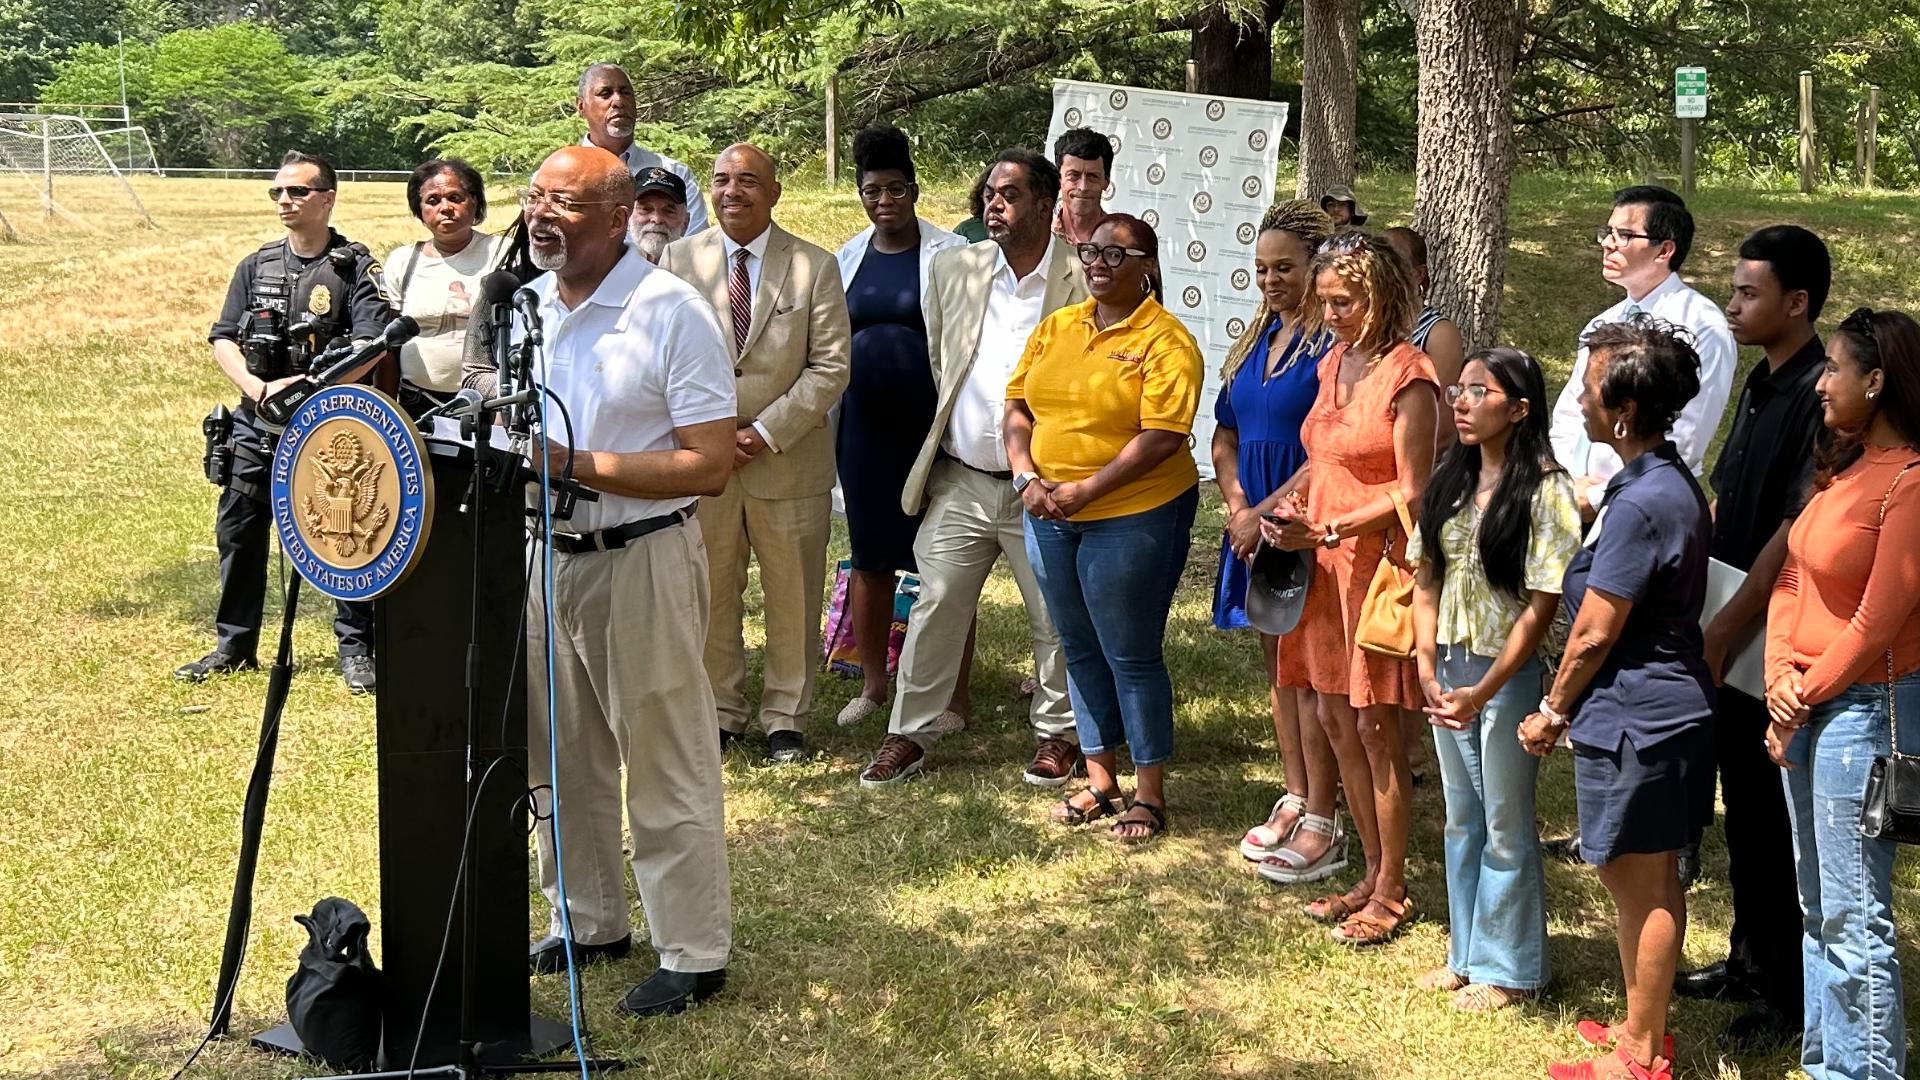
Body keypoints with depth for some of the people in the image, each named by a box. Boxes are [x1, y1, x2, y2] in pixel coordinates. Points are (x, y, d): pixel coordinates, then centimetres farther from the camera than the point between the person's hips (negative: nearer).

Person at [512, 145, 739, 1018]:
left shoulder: (671, 313, -14)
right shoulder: (519, 306, 6)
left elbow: (710, 464, -18)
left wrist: (576, 465, -22)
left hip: (641, 559, -7)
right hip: (540, 552, 7)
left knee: (666, 767, 1)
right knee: (560, 754, 17)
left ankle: (694, 954, 12)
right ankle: (588, 921, 33)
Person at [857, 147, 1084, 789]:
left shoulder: (1082, 284, -7)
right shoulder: (952, 269, 4)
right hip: (960, 482, 3)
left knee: (1056, 619, 8)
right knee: (935, 608, 7)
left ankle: (1056, 732, 26)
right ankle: (913, 730, 19)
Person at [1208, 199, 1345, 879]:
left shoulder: (1335, 344, -12)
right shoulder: (1256, 341, 12)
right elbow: (1226, 435, 14)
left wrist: (1268, 513, -16)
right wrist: (1237, 508, -1)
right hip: (1255, 525, 8)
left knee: (1307, 672, -4)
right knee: (1277, 665, 14)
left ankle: (1320, 825, 3)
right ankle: (1294, 800, 25)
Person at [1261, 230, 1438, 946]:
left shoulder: (1407, 375, -13)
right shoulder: (1335, 363, 12)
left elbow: (1411, 493, -15)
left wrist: (1328, 530, -20)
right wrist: (1289, 500, 3)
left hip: (1379, 564, -8)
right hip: (1327, 565, 8)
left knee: (1376, 727, -2)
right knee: (1336, 721, 11)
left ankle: (1392, 892, 10)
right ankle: (1373, 874, 24)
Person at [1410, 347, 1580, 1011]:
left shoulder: (1544, 490, -14)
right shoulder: (1449, 482, 5)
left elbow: (1542, 606, -16)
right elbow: (1427, 580, 7)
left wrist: (1484, 691, -18)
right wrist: (1428, 667, -5)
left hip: (1509, 674, -6)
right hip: (1449, 670, 6)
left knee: (1505, 824, 5)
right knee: (1461, 818, 17)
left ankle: (1508, 968, 18)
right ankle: (1467, 953, 31)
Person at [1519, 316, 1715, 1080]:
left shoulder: (1638, 505, -22)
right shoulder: (1673, 482, 8)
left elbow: (1594, 633, -18)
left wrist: (1554, 711, -6)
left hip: (1635, 721, -10)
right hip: (1666, 708, 10)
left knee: (1644, 886, 2)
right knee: (1645, 880, 19)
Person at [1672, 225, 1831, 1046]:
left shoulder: (1820, 394, -19)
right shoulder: (1761, 386, 10)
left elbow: (1795, 530, -22)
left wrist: (1723, 629, -21)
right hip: (1733, 638, 8)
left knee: (1782, 817, 1)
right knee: (1744, 803, 17)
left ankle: (1789, 993, 12)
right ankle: (1750, 958, 31)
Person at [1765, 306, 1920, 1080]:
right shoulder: (1843, 467, 10)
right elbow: (1790, 577, 9)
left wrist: (1807, 696, -9)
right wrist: (1780, 679, -3)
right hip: (1804, 706, 9)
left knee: (1853, 917, -3)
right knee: (1817, 908, 17)